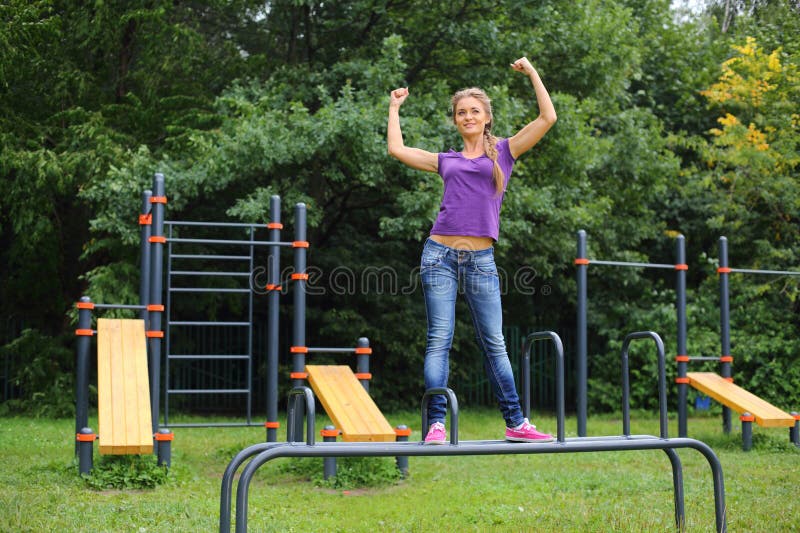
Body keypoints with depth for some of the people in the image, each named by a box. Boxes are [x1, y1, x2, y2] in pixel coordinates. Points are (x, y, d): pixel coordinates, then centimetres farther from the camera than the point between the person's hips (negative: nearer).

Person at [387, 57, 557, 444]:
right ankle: (437, 424, -2)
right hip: (440, 255, 1)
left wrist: (532, 73, 11)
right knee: (439, 340, -3)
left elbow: (548, 117, 7)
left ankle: (515, 423, 7)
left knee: (494, 343, 3)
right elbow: (397, 149, 16)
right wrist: (395, 107, 27)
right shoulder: (447, 161, 16)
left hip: (481, 260, -1)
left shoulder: (504, 151, 12)